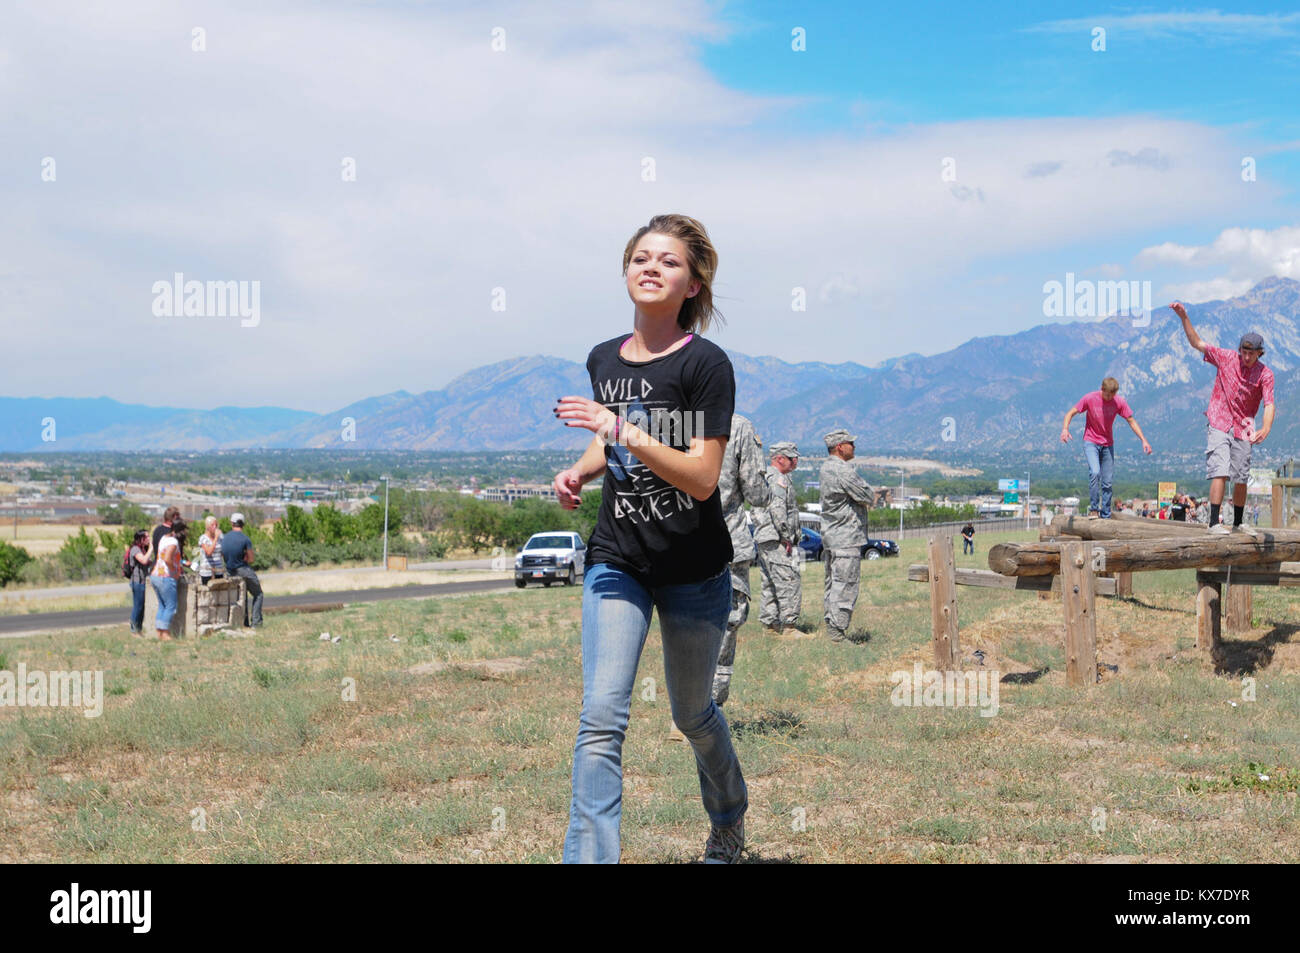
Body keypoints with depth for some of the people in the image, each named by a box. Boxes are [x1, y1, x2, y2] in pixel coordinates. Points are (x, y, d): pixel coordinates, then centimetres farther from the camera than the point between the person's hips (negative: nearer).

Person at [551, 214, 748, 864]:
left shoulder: (705, 364, -13)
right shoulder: (603, 360, 4)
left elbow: (702, 478, -19)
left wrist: (623, 430, -27)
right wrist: (578, 472, 2)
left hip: (695, 567, -3)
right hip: (616, 559, 3)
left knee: (692, 713, 16)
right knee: (602, 716, -12)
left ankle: (729, 818, 45)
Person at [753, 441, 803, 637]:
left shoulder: (765, 477, 20)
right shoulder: (778, 479, -12)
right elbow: (778, 510, -22)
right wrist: (787, 538, -17)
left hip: (763, 539, 11)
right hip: (775, 540, -11)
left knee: (770, 584, 12)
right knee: (788, 582, -10)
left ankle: (769, 625, 14)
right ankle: (789, 627, -12)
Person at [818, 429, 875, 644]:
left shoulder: (826, 468, 14)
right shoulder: (843, 471, -18)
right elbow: (868, 497, -13)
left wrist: (866, 498, 1)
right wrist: (871, 495, 7)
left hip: (830, 536, 10)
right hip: (846, 538, -10)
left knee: (833, 584, 13)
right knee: (845, 585, -7)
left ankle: (831, 627, 18)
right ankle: (838, 631, -7)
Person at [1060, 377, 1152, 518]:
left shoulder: (1119, 402, -7)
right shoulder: (1090, 399, -13)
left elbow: (1131, 420, 1)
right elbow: (1071, 413, -8)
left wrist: (1143, 440, -7)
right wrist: (1065, 429, -27)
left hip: (1108, 443, 3)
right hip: (1091, 442, -3)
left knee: (1107, 482, 3)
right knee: (1095, 472, -24)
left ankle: (1106, 516, 11)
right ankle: (1093, 508, -12)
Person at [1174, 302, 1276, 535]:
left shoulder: (1265, 374, -4)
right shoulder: (1226, 358, -2)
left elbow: (1269, 405, -14)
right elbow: (1196, 343, -1)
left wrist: (1265, 429, -32)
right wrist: (1184, 317, -12)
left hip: (1243, 430, 2)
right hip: (1219, 424, -2)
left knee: (1241, 479, 7)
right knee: (1220, 473, -14)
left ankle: (1238, 524, 22)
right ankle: (1214, 523, -17)